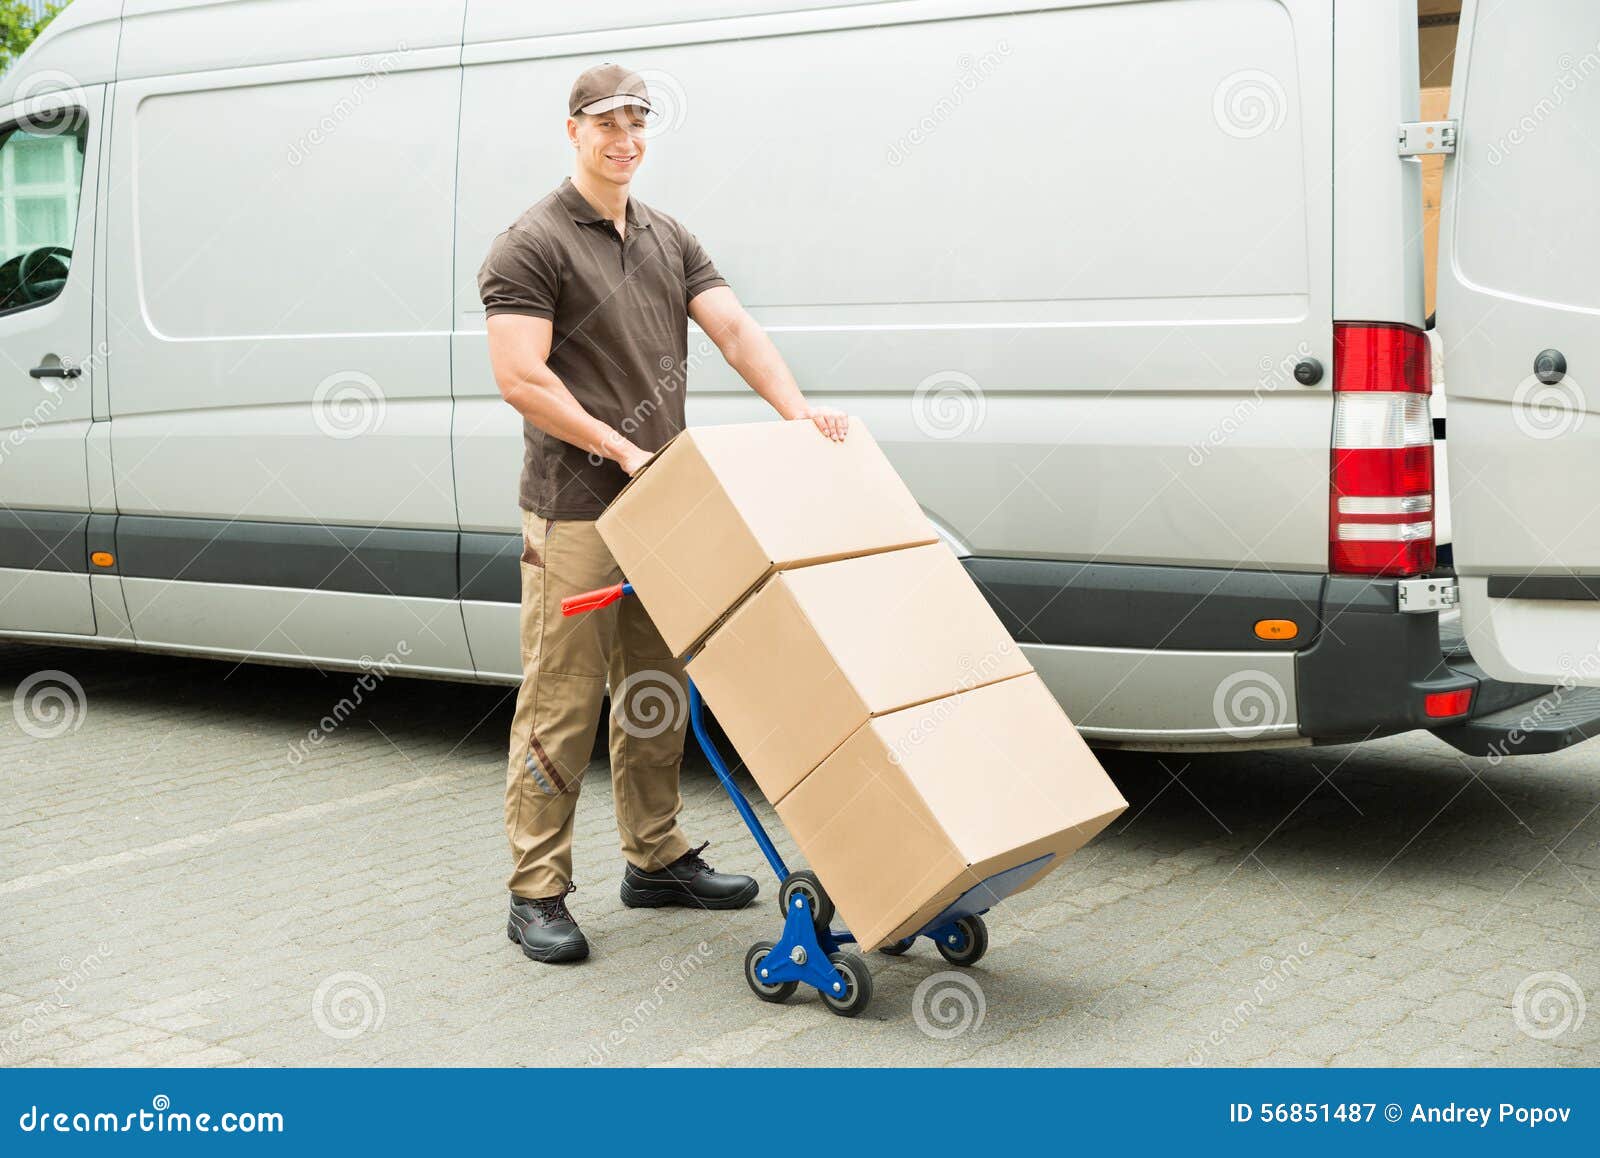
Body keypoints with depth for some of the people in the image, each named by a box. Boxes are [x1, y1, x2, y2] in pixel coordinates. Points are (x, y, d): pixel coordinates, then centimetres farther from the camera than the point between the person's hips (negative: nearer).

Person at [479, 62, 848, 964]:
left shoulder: (670, 240, 15)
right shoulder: (533, 246, -7)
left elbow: (735, 329, 6)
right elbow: (521, 379, -14)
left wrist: (797, 411, -10)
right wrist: (624, 450, -15)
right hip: (575, 514, -7)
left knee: (657, 697, 15)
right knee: (562, 704, -5)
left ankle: (657, 860, 27)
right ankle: (538, 893, 3)